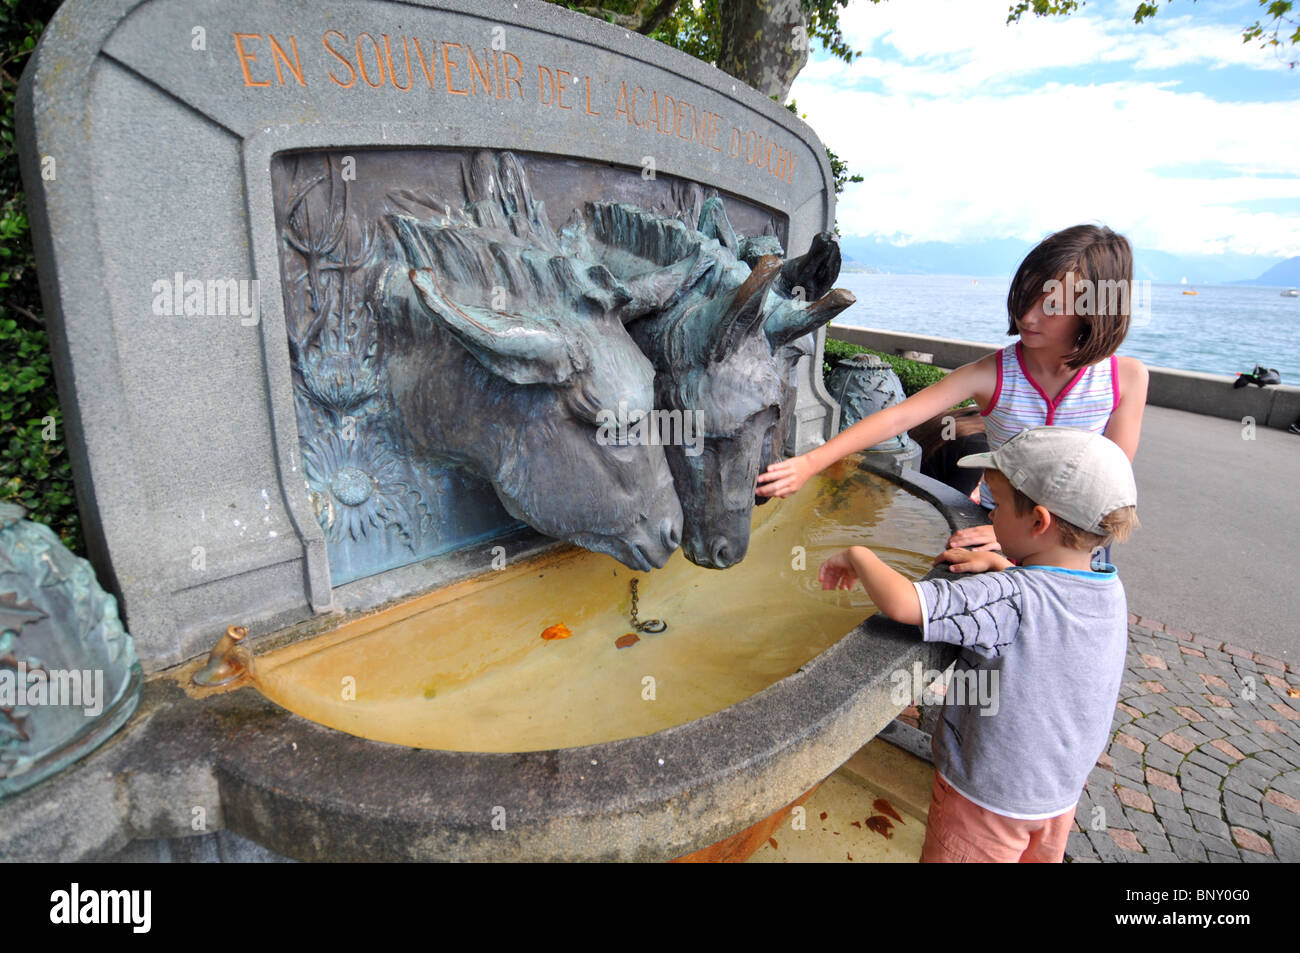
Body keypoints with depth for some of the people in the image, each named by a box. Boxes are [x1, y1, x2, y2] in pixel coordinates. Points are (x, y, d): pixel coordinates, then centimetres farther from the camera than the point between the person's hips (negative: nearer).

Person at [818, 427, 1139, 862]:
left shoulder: (1011, 600, -34)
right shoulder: (1110, 591, -8)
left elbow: (900, 602, -44)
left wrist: (858, 555, -26)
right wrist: (1000, 565, -3)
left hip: (989, 795, -7)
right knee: (1039, 856, 28)